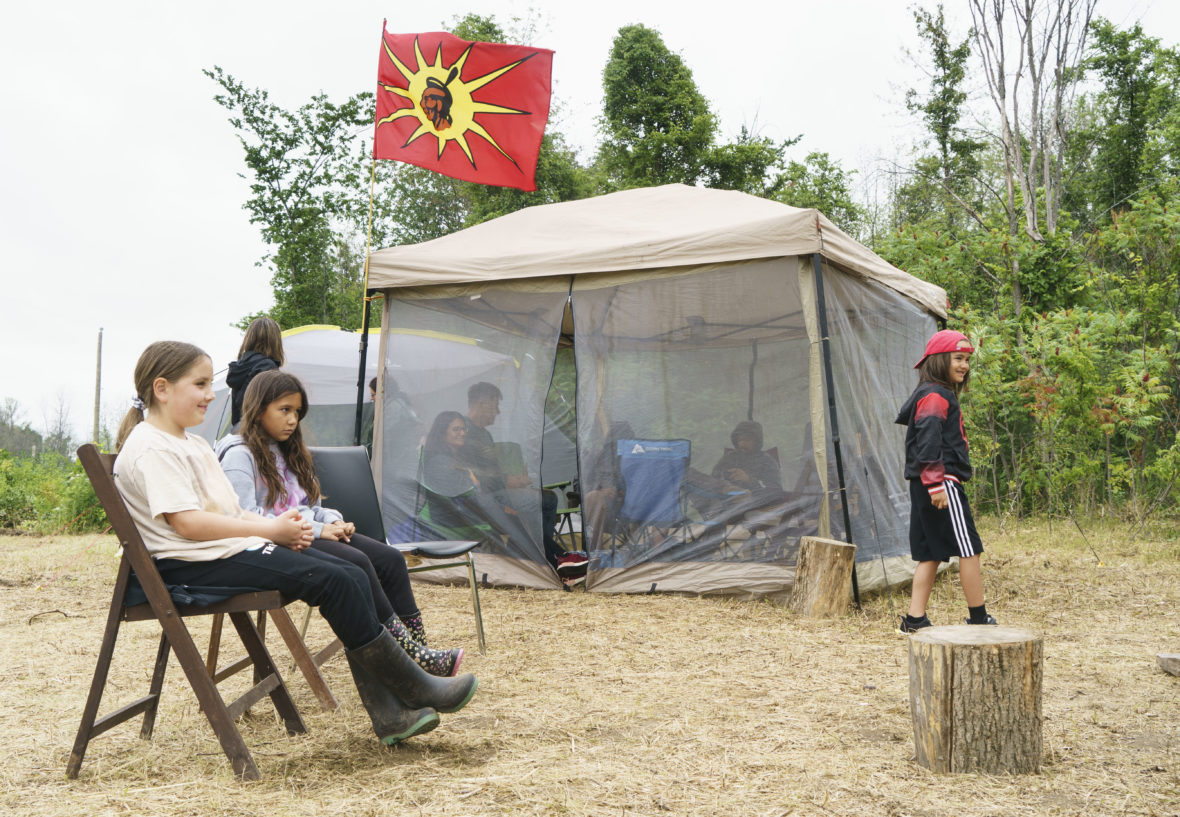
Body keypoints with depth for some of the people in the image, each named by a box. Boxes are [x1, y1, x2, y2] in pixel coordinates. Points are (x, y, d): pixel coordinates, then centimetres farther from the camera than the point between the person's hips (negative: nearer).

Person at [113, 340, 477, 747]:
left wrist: (281, 527, -1)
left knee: (352, 575, -6)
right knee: (333, 581, -22)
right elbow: (187, 522, -21)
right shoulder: (149, 448, -11)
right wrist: (270, 529, -17)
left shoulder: (192, 444, 22)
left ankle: (388, 714, -7)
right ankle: (417, 689, -10)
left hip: (233, 545, 10)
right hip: (195, 563, -10)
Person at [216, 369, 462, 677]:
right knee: (356, 562, -30)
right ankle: (410, 654, -29)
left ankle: (417, 649, -18)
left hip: (307, 533, 9)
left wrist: (333, 521, 1)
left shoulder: (285, 452, 24)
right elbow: (247, 518, -18)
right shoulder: (239, 456, -5)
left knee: (390, 558, -11)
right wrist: (315, 529, -19)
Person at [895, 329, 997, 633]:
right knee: (969, 549, -2)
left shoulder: (934, 395, 21)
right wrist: (935, 484, -24)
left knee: (931, 553, 9)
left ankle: (915, 620, 7)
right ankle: (979, 619, 6)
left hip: (925, 487, 10)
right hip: (943, 484, -10)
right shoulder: (936, 396, -11)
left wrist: (932, 484, 18)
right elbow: (927, 442, -21)